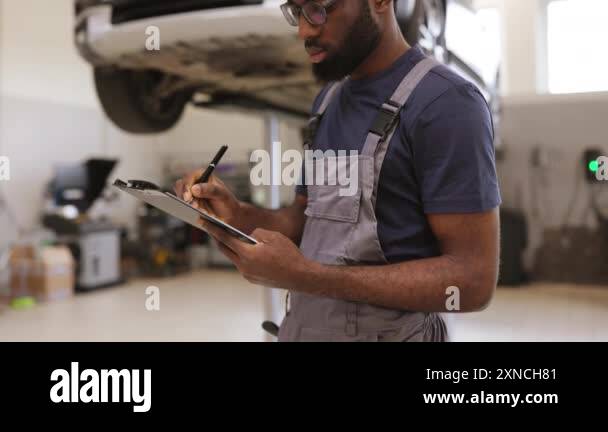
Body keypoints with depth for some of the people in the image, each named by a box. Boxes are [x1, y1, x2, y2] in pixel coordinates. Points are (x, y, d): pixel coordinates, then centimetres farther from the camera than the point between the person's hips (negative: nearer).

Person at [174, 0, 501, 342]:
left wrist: (309, 277, -26)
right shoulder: (329, 99, 7)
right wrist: (239, 217, -7)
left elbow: (473, 279, -21)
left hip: (390, 330, -7)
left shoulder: (447, 103, -18)